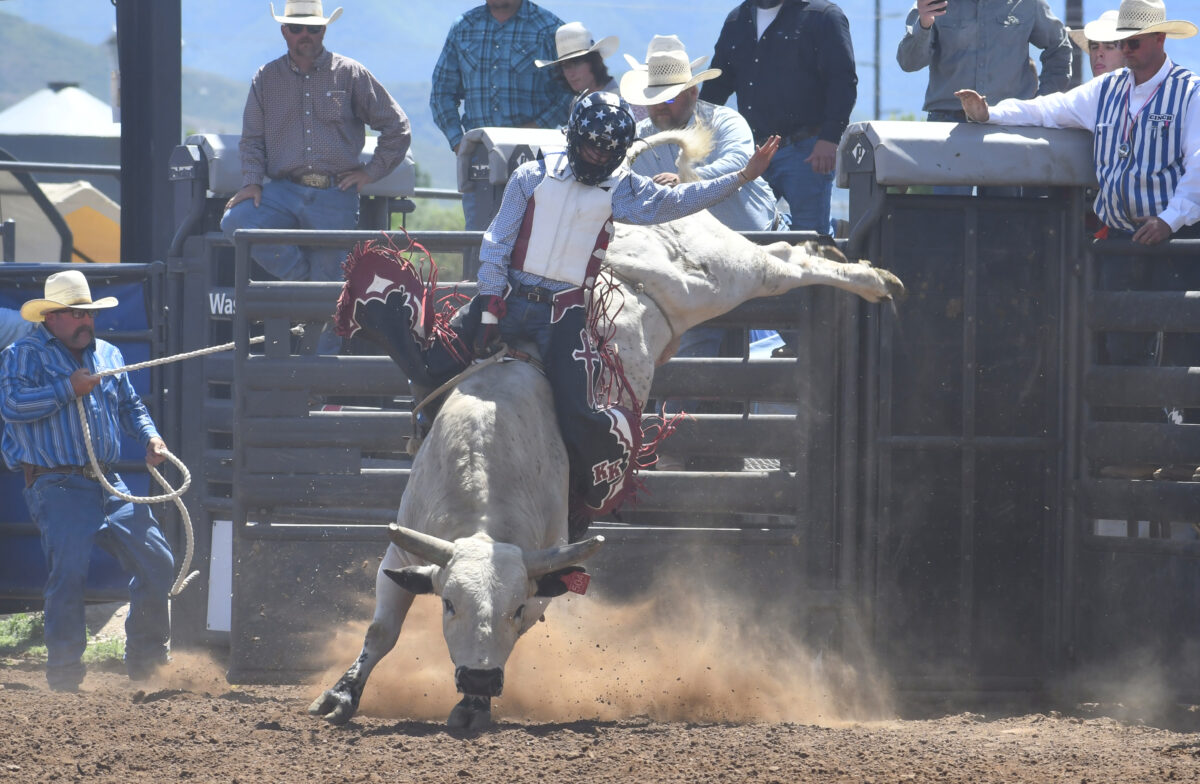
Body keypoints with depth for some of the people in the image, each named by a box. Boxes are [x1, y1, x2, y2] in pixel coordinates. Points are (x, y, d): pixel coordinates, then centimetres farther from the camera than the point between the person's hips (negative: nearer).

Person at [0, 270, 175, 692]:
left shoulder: (106, 354, 17)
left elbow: (129, 405, 29)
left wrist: (150, 438, 10)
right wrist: (69, 389, -18)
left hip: (109, 485, 6)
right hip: (57, 487, -6)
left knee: (157, 561, 3)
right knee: (69, 570, -18)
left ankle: (147, 659, 18)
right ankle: (65, 670, -7)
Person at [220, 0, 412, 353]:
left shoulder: (350, 75, 6)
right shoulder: (266, 79, 12)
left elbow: (397, 128, 11)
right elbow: (252, 139, 14)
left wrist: (371, 172, 4)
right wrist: (252, 182, -3)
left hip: (336, 196, -2)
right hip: (285, 189, 2)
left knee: (330, 291, -3)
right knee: (236, 222, -26)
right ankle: (302, 279, -9)